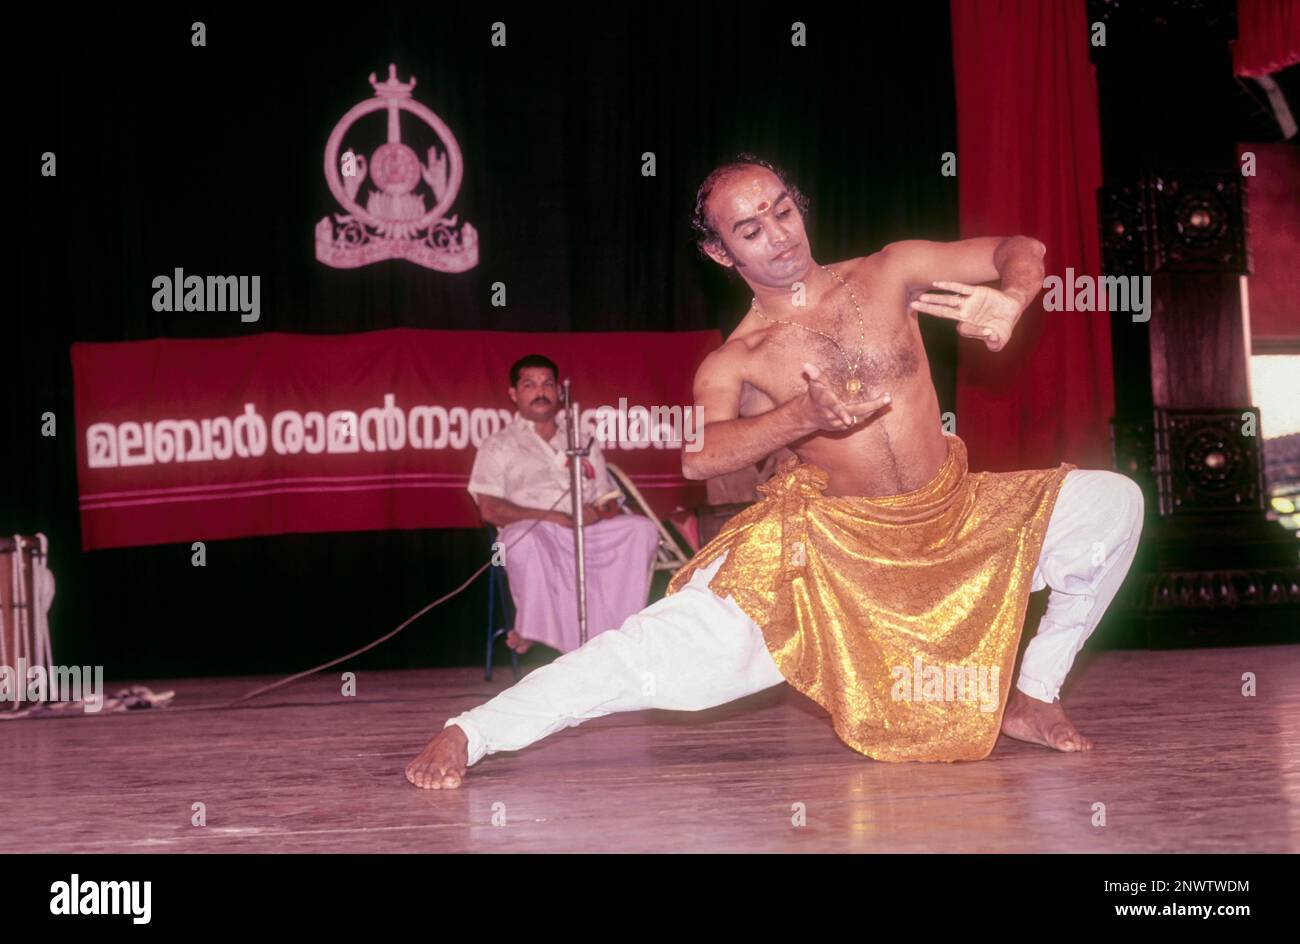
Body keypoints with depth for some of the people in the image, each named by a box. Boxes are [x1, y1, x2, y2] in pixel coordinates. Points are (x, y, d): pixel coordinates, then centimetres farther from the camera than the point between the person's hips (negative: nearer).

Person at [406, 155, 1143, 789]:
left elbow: (1022, 250, 3)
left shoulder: (886, 275, 0)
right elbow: (697, 457, -26)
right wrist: (802, 416, -42)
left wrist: (1011, 298, -22)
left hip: (956, 528, 4)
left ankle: (1032, 696, 10)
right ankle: (469, 734, -14)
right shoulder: (735, 364, -6)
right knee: (687, 643, -22)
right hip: (830, 551, -3)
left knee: (1113, 503, -8)